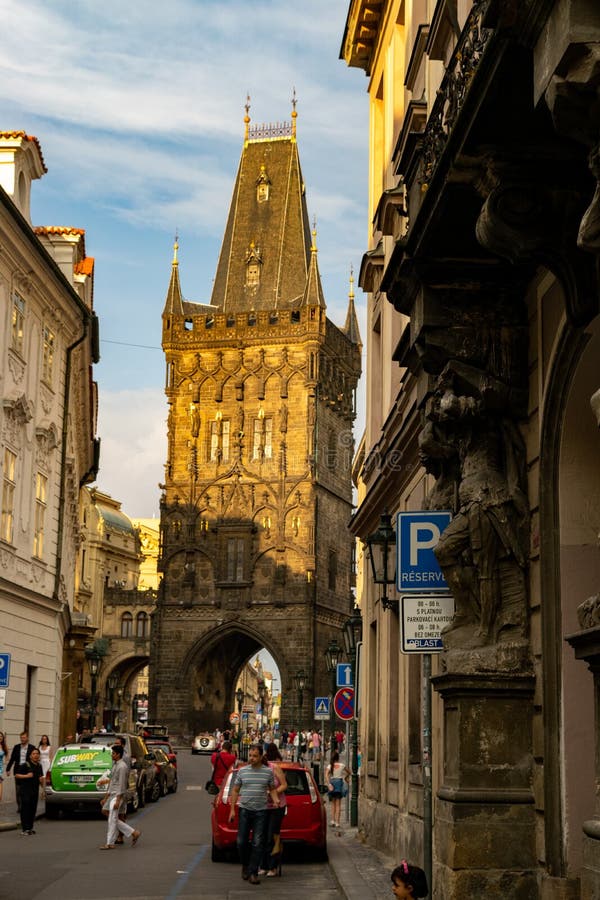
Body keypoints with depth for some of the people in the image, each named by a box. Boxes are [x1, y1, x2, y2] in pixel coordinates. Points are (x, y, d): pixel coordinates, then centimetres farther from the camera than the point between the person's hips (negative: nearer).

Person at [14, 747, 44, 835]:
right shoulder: (25, 765, -8)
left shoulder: (39, 766, 12)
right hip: (25, 790, -6)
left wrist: (41, 779, 4)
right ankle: (24, 829, -9)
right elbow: (16, 775, -8)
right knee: (25, 809, -9)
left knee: (33, 809, 7)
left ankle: (30, 828, 14)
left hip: (35, 790, 6)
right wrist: (26, 776, -18)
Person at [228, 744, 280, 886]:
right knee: (241, 842, 3)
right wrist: (232, 809, 4)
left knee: (258, 843, -4)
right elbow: (235, 791, 9)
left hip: (261, 811, -1)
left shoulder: (268, 772, 3)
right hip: (245, 810, 1)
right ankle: (245, 866, 26)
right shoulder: (242, 771, 4)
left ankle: (253, 873, 2)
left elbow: (272, 788, 12)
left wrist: (275, 799, -9)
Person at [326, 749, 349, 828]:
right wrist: (345, 777, 33)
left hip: (332, 783, 1)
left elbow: (326, 775, -15)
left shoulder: (330, 766, 0)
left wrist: (329, 784, -19)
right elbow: (348, 773, 16)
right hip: (339, 782, -1)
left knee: (333, 804, 14)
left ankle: (333, 820, 6)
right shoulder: (342, 765, 1)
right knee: (338, 804, 2)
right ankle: (337, 822, -3)